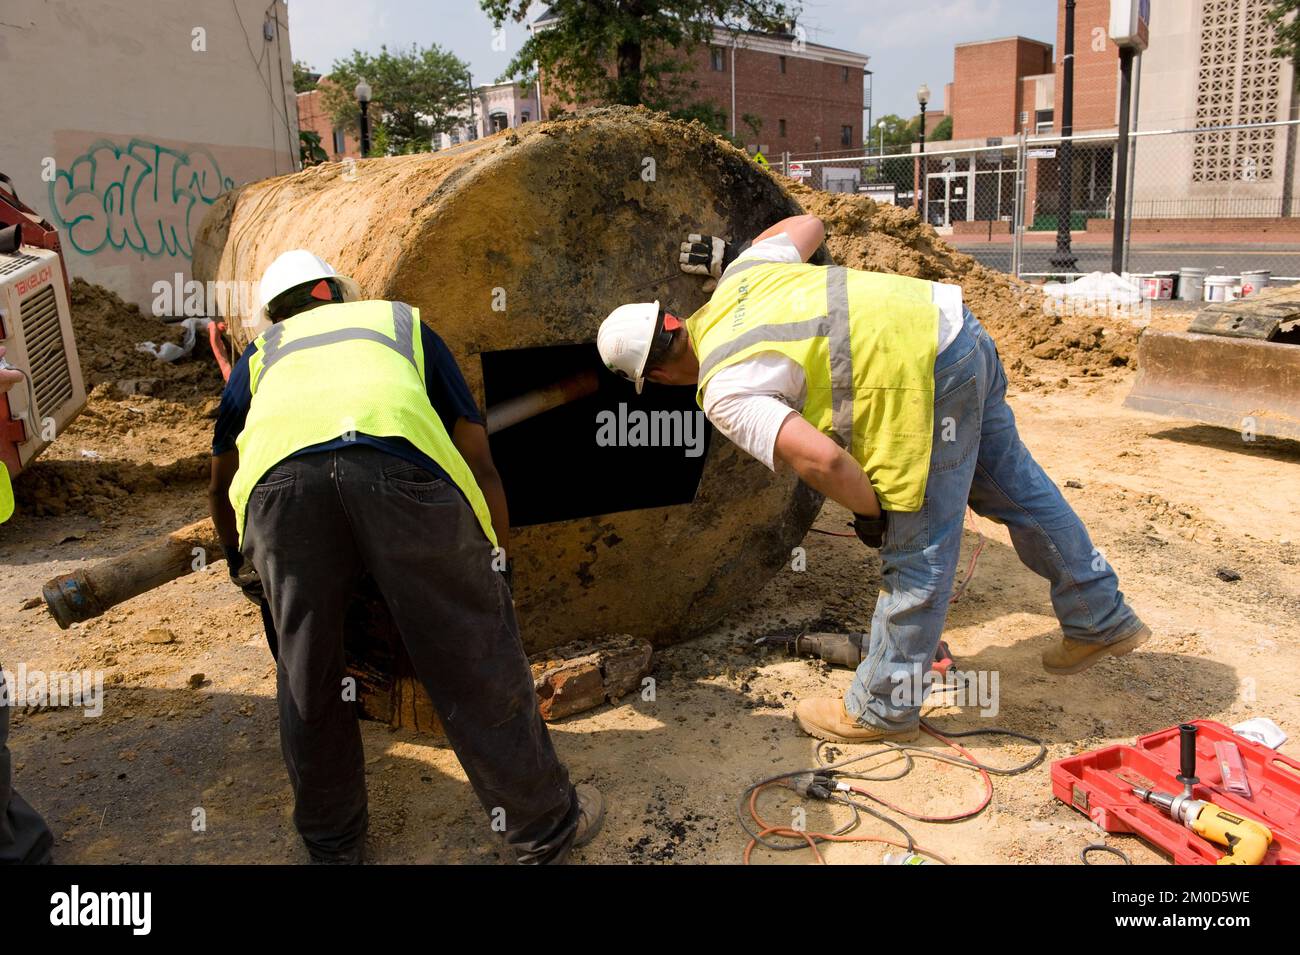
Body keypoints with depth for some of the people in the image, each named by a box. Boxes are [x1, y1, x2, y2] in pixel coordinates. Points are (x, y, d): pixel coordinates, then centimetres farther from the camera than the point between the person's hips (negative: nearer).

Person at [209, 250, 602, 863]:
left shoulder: (263, 352, 39)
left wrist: (239, 562, 67)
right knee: (473, 658, 9)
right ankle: (545, 828, 24)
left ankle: (332, 841, 36)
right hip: (403, 463, -1)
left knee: (306, 672, 19)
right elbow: (477, 459, 30)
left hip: (279, 475, 2)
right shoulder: (403, 321, 37)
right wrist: (497, 562, 41)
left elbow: (221, 483, 48)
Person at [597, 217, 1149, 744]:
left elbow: (820, 458, -25)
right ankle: (1103, 622, 42)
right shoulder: (742, 276, 10)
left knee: (916, 555, 2)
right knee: (1018, 490, 24)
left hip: (927, 376, -9)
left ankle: (881, 708, 19)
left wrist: (871, 510, -7)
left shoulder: (723, 392, -13)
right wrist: (731, 254, 33)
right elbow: (808, 224, 26)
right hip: (951, 321, 10)